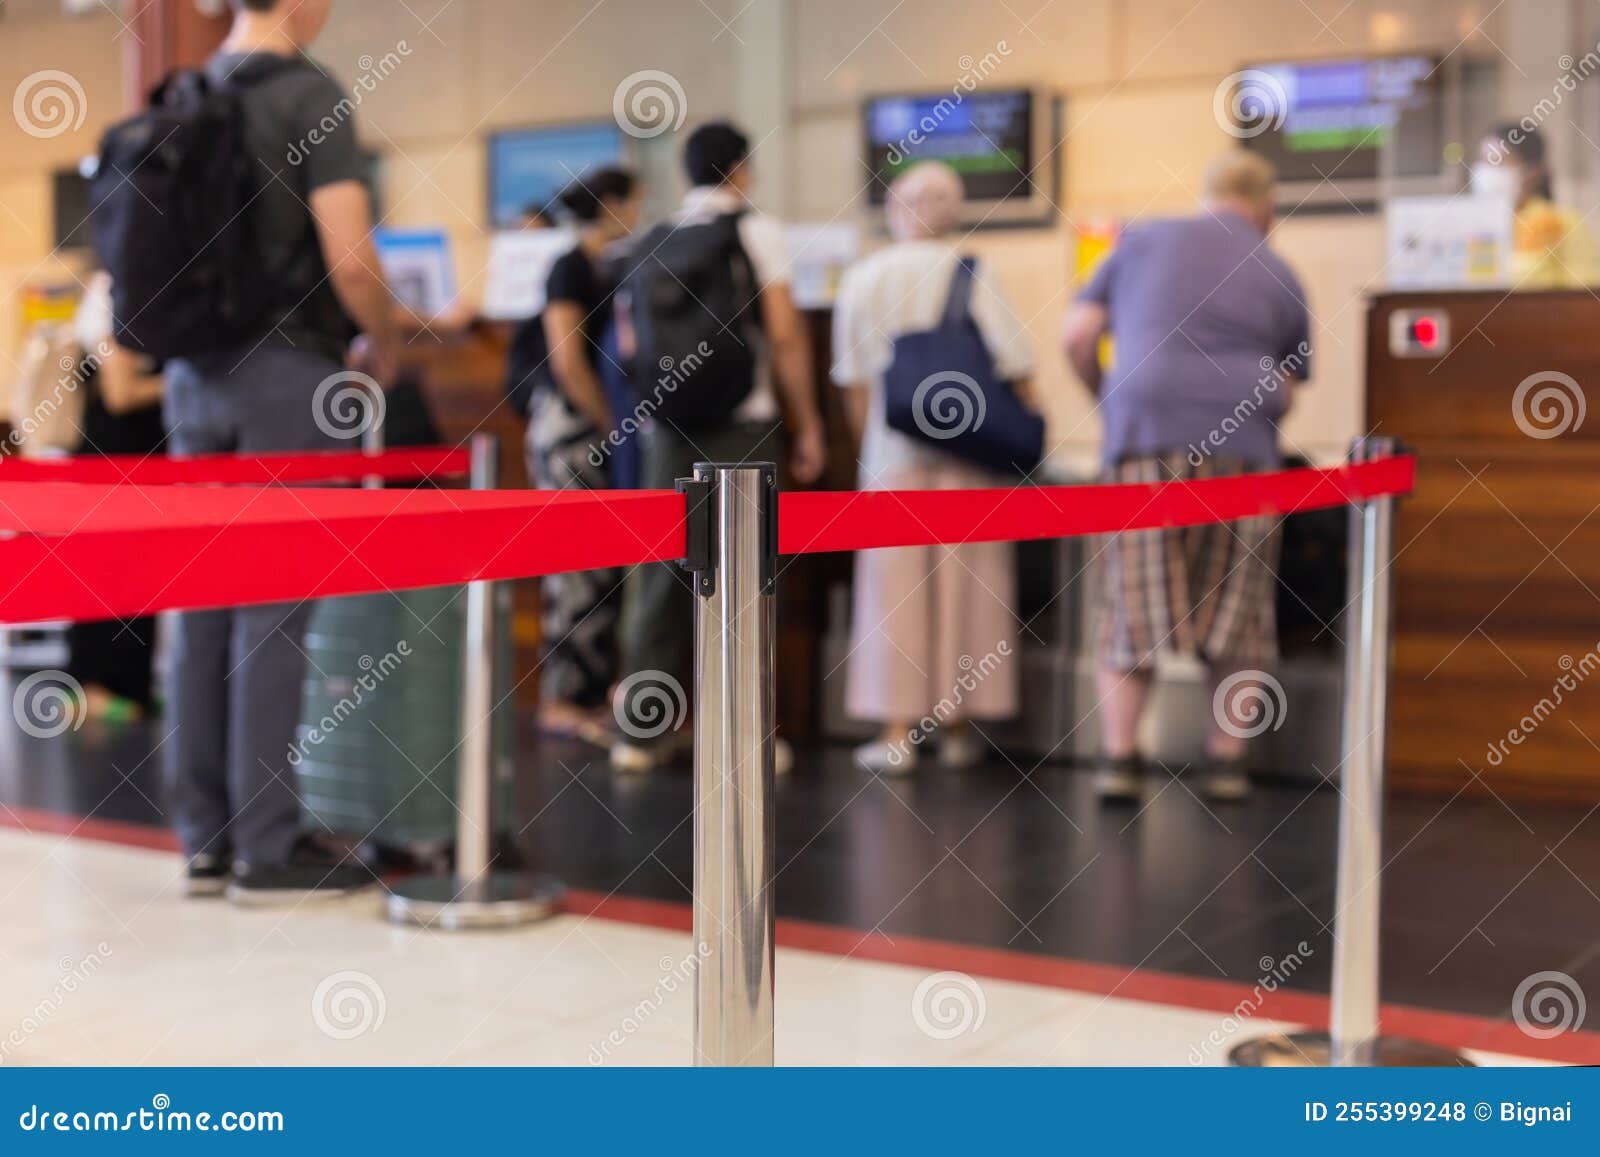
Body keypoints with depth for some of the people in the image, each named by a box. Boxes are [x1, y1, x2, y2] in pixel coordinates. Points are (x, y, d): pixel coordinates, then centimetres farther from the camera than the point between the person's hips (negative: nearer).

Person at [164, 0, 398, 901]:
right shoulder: (312, 98, -9)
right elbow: (350, 260, -17)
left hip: (197, 376, 7)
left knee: (206, 608, 8)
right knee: (274, 613, -4)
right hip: (287, 373, -7)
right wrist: (386, 345, 0)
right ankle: (269, 851, 1)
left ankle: (208, 839, 14)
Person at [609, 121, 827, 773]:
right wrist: (807, 425, -1)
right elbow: (784, 335, -7)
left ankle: (638, 732, 9)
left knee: (661, 574, 8)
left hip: (668, 427, 4)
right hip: (744, 425, -4)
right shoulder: (757, 233, -1)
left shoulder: (651, 245, 11)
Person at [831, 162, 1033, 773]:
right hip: (968, 451, -1)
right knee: (965, 585, 7)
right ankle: (959, 725, 13)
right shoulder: (970, 274, -3)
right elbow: (1015, 361, -8)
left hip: (893, 453, 1)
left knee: (894, 588, 5)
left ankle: (899, 730, 4)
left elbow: (853, 381, 5)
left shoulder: (861, 278, 3)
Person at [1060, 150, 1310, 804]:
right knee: (1237, 613, 11)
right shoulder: (1280, 278, 16)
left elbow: (1077, 337, 9)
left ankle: (1117, 759, -1)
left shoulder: (1141, 243, 14)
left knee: (1130, 608, 5)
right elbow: (1283, 396, 15)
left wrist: (1109, 402, 24)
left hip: (1144, 437, 0)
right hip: (1241, 448, 0)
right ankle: (1226, 762, 12)